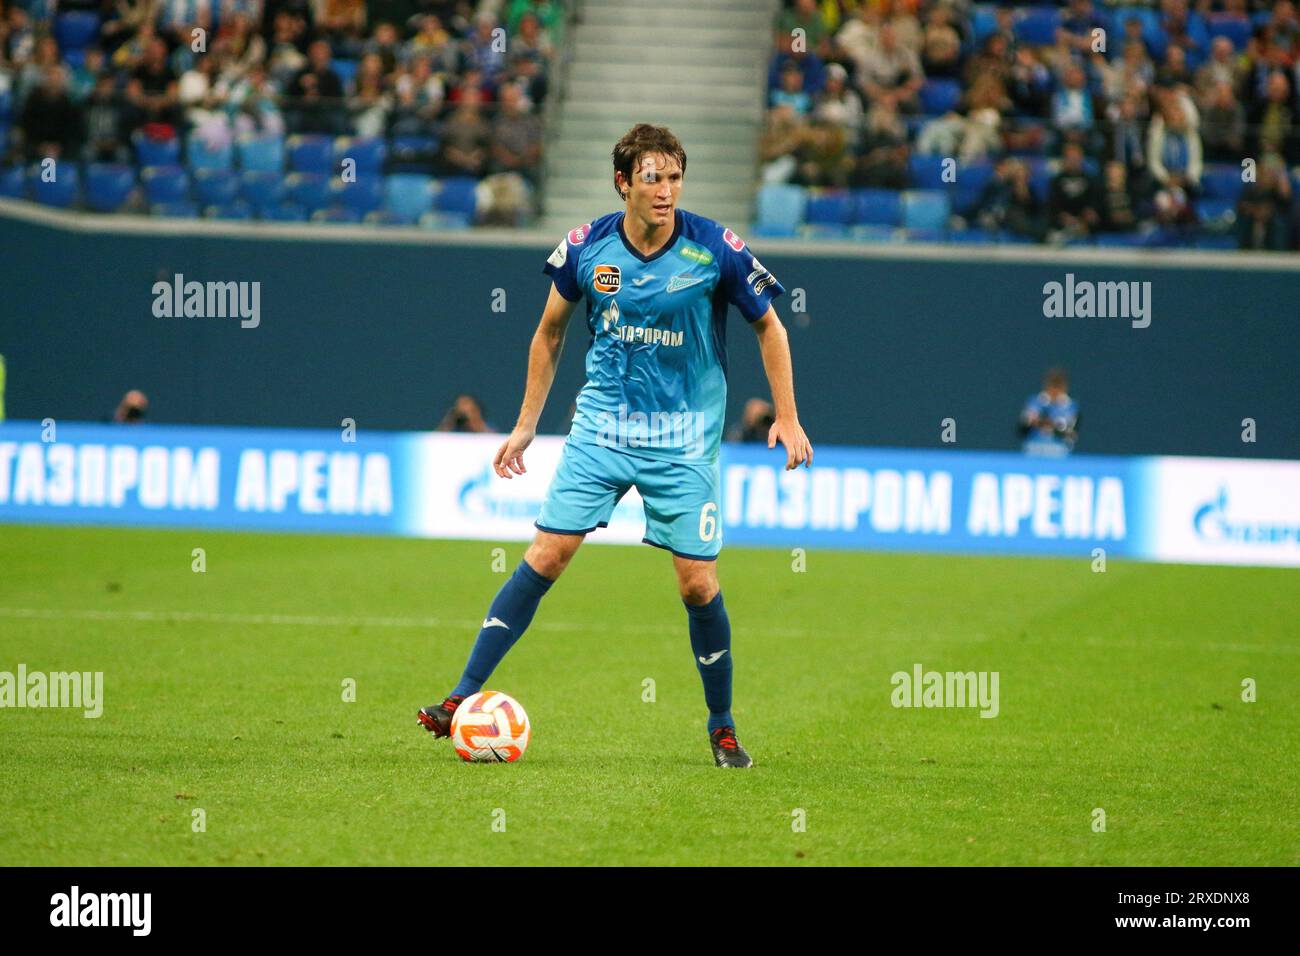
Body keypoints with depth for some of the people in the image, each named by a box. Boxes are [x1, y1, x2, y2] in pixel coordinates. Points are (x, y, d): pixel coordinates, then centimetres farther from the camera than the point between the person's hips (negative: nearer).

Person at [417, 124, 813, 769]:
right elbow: (549, 334, 11)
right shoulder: (586, 249, -5)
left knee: (698, 584, -4)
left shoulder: (716, 251, -11)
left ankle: (723, 731, 14)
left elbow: (768, 327, 3)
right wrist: (526, 424, 11)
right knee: (546, 556, -7)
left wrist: (787, 418, -1)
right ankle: (464, 699, -4)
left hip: (684, 439, -1)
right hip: (602, 426, 1)